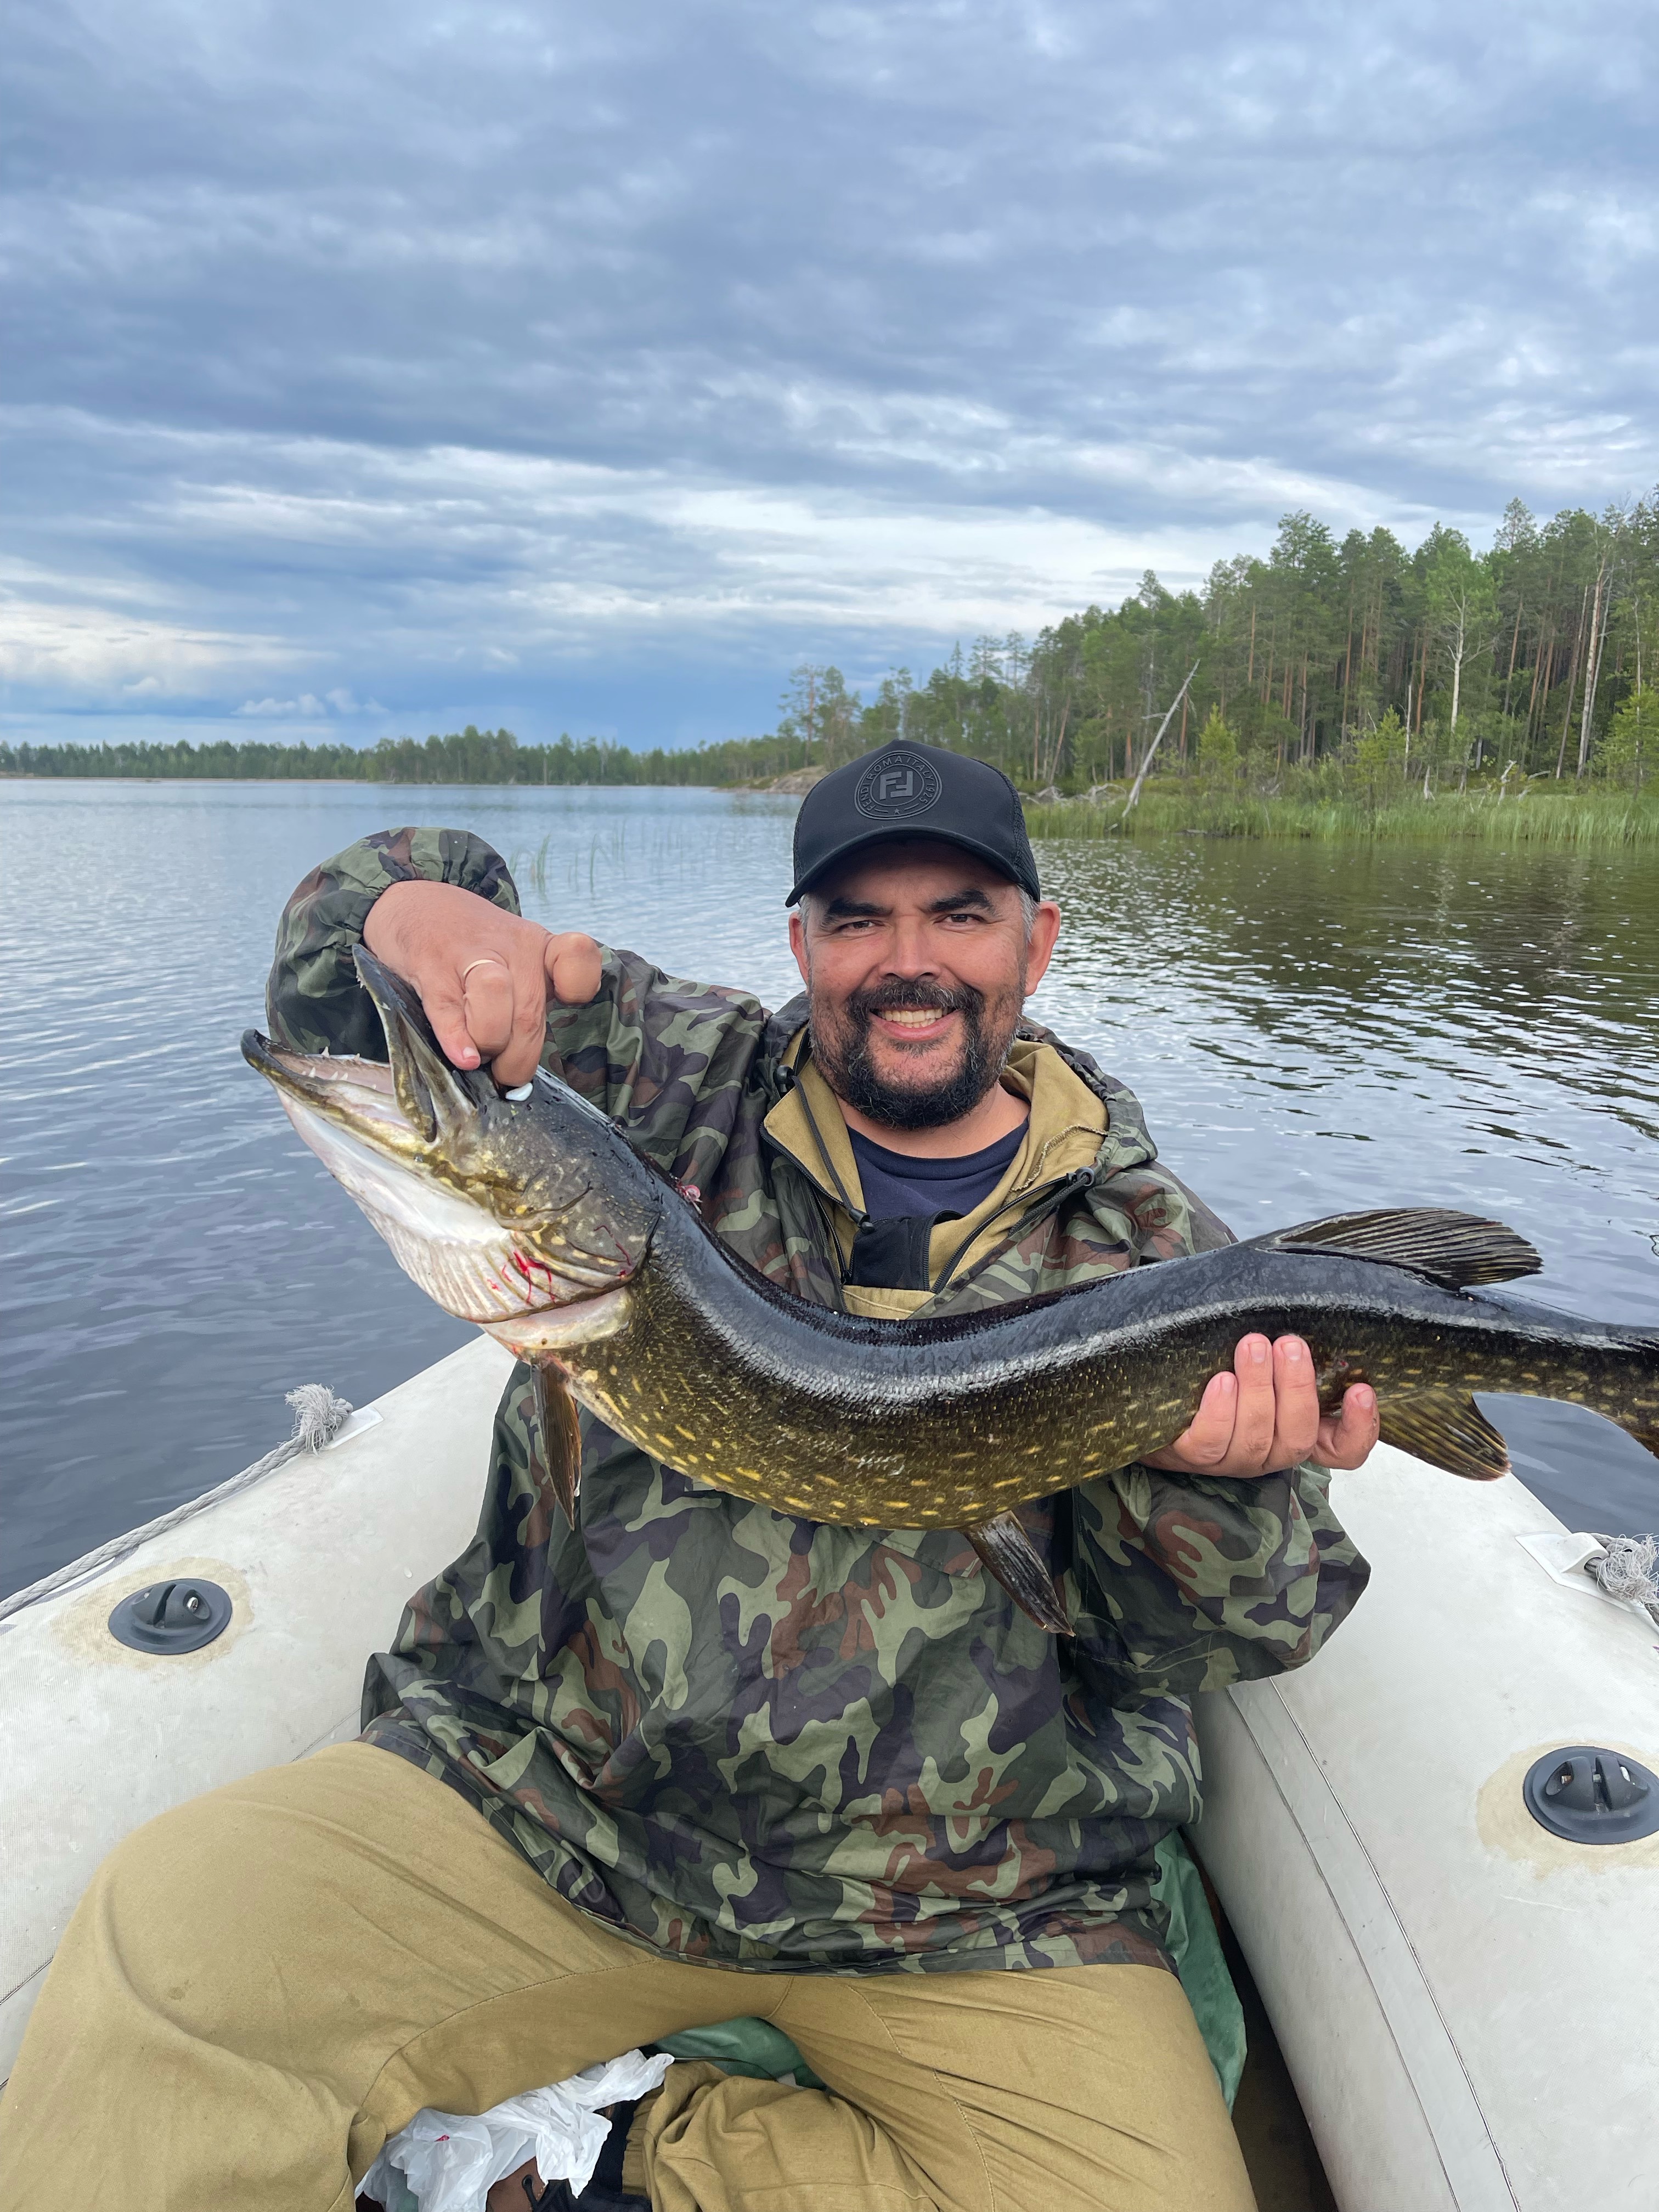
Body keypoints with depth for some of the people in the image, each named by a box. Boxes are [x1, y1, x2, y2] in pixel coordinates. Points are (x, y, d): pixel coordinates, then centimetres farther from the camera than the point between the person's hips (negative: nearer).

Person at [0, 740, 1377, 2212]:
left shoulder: (1158, 1253, 1)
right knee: (162, 1949, -19)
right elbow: (349, 1012, 1)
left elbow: (1199, 1646, 1)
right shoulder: (677, 1084, 1)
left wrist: (1212, 1476, -22)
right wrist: (416, 907, -23)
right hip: (541, 1801, -1)